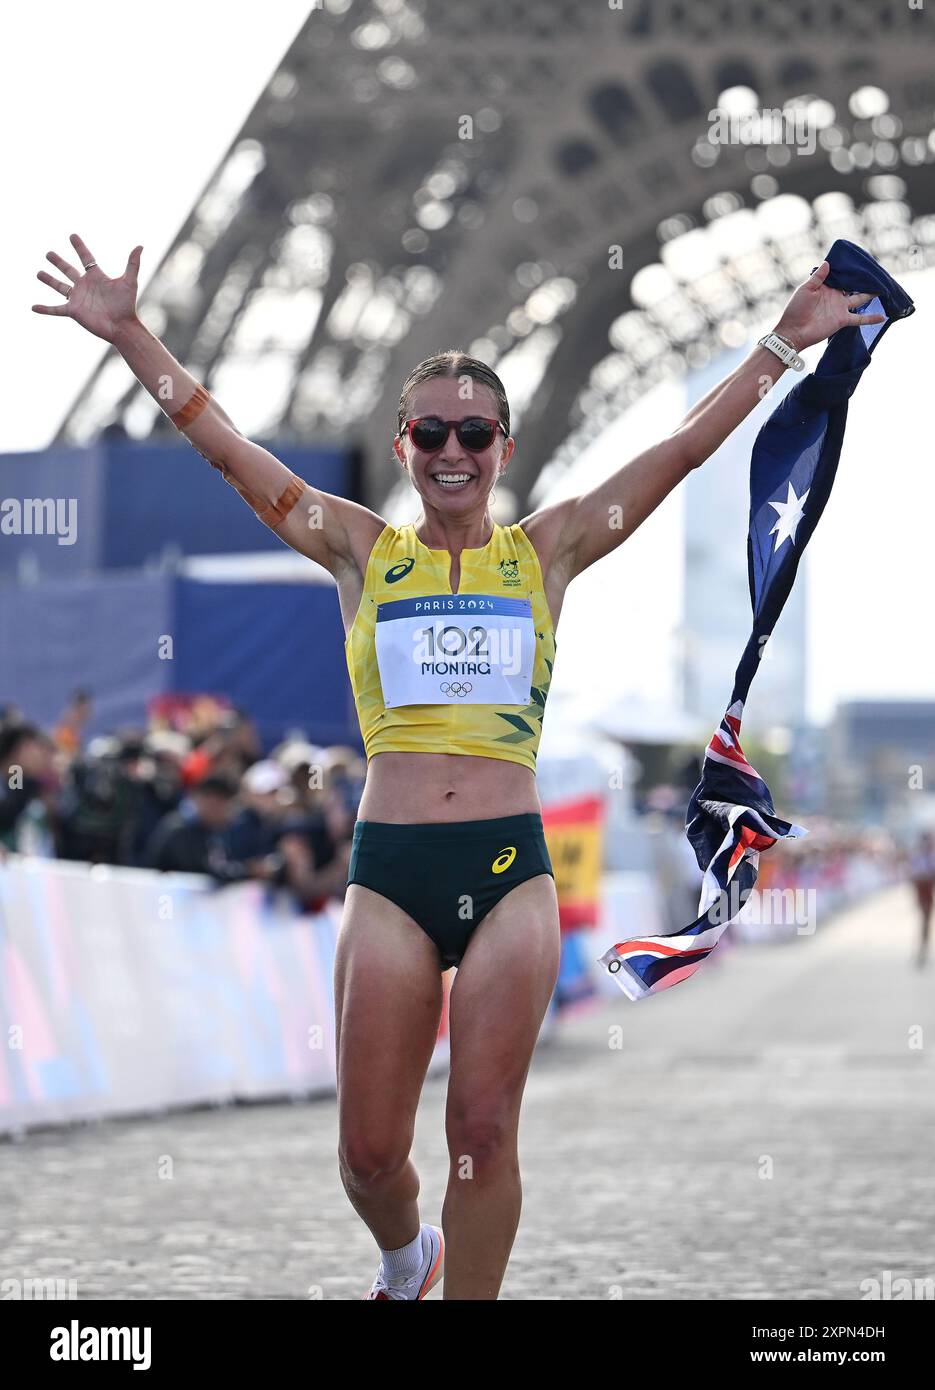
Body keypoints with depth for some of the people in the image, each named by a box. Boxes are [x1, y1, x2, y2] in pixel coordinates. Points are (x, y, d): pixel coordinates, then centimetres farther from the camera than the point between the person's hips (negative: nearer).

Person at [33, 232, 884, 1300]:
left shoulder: (547, 552, 9)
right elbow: (225, 449, 6)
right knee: (370, 1150, 4)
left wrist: (785, 342, 6)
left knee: (483, 1135, -2)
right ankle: (405, 1257, 36)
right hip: (389, 873, 0)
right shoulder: (362, 552, 8)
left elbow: (684, 447, 8)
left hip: (511, 869, 0)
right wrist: (128, 334, 1)